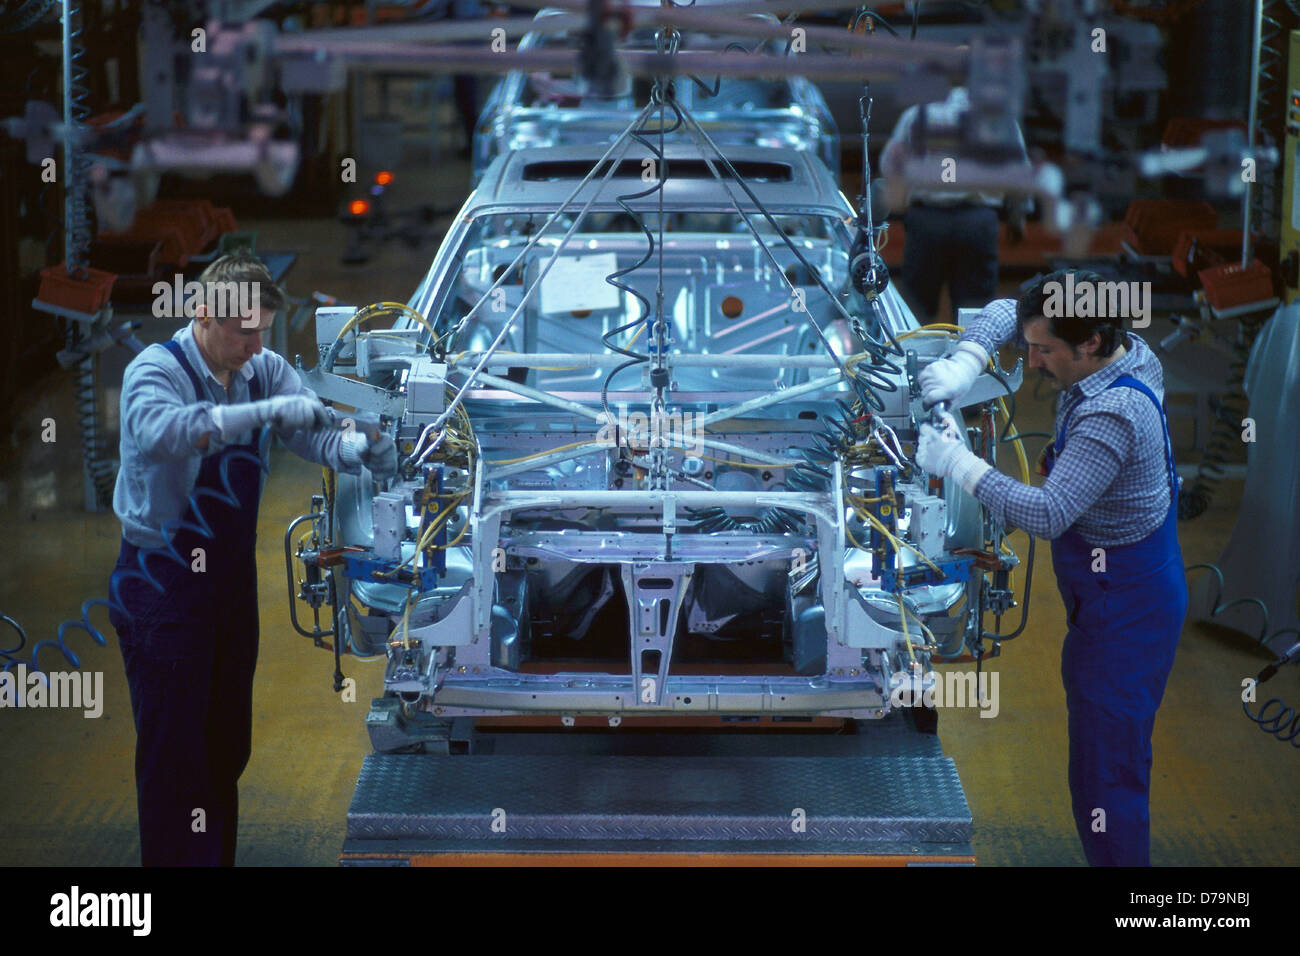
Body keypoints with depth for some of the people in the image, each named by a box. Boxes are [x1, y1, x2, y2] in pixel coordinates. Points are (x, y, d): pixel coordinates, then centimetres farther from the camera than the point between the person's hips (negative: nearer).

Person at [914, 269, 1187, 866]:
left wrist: (959, 464, -25)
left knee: (1105, 778, -8)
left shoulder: (1113, 415, -28)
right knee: (1113, 758, 20)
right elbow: (1005, 312, 12)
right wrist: (966, 362, -7)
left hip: (1122, 612, -10)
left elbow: (1047, 514, -33)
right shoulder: (1124, 349, 1)